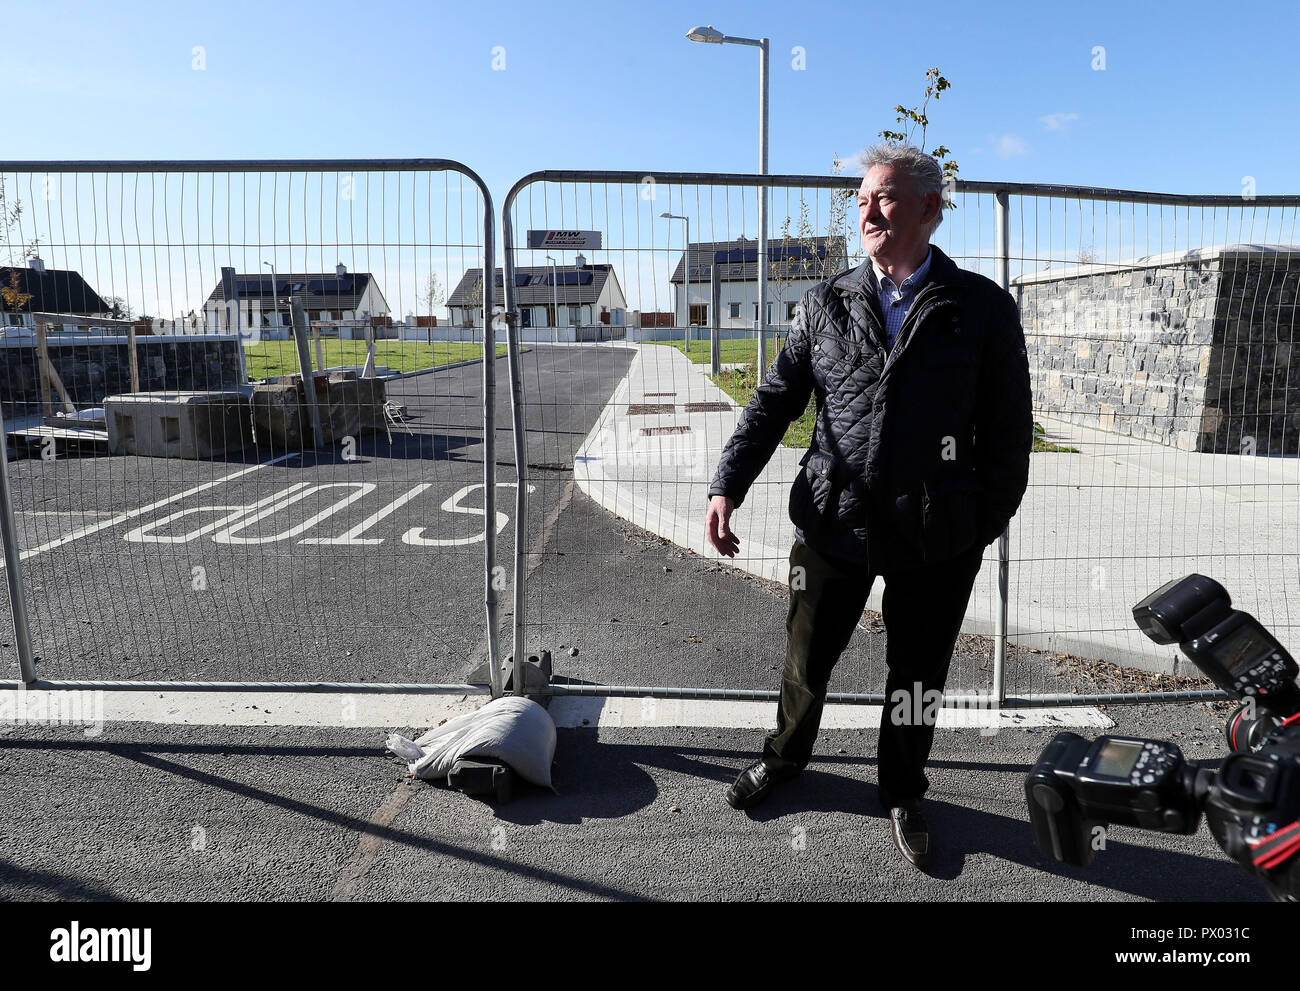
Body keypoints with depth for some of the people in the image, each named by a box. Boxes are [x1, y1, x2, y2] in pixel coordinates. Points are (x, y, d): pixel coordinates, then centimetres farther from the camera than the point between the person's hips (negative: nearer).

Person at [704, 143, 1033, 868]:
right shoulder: (827, 304, 4)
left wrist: (987, 523, -2)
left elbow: (1010, 428, 1)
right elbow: (775, 400, 4)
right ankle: (786, 756, 47)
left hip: (937, 541, -1)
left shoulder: (983, 308, -2)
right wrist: (728, 485, -6)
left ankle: (903, 794, 42)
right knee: (806, 659, 17)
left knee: (918, 677, 15)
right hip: (833, 525, 2)